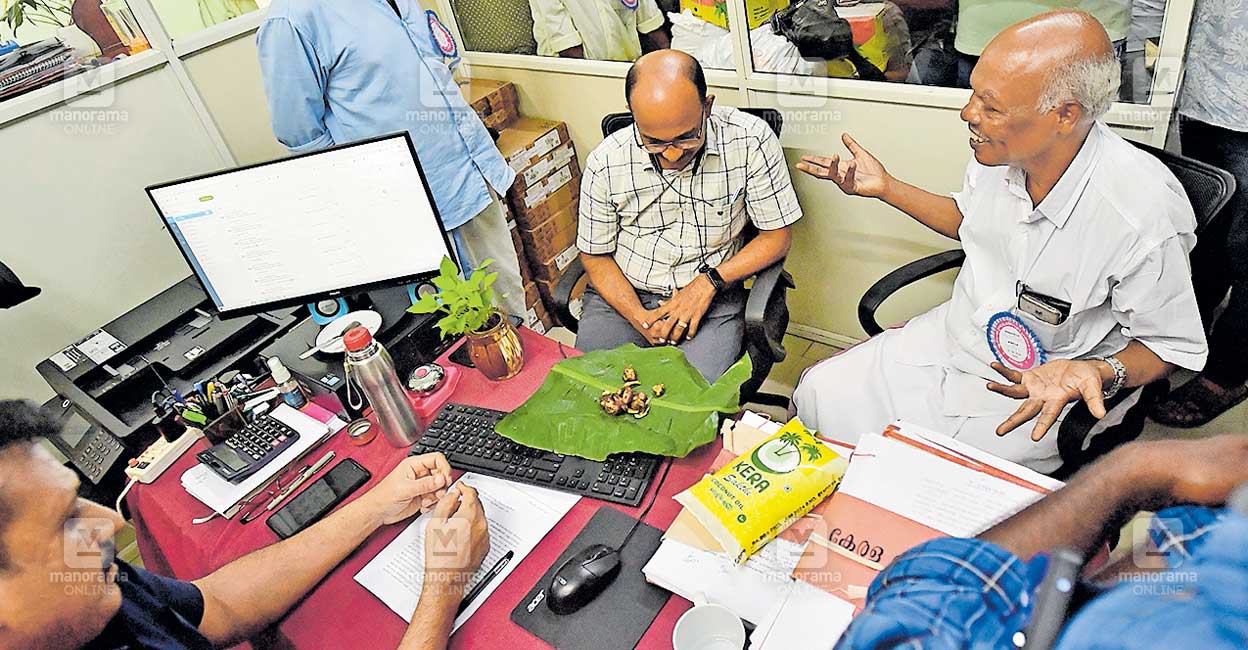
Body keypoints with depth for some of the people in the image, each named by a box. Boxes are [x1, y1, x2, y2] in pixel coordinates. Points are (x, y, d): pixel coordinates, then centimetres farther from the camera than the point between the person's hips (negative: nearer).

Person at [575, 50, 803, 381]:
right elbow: (595, 256, 1)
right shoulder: (604, 163, -10)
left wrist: (709, 282, -16)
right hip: (623, 295, 2)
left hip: (710, 295, -1)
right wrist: (639, 317, -13)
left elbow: (777, 236, -4)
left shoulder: (750, 140, -14)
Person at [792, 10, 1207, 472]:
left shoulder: (1144, 215, -28)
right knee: (819, 393, 0)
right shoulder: (1000, 152, -10)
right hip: (953, 337, 6)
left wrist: (1098, 373, -33)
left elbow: (1173, 346, -12)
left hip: (1037, 397, -6)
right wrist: (885, 188, 7)